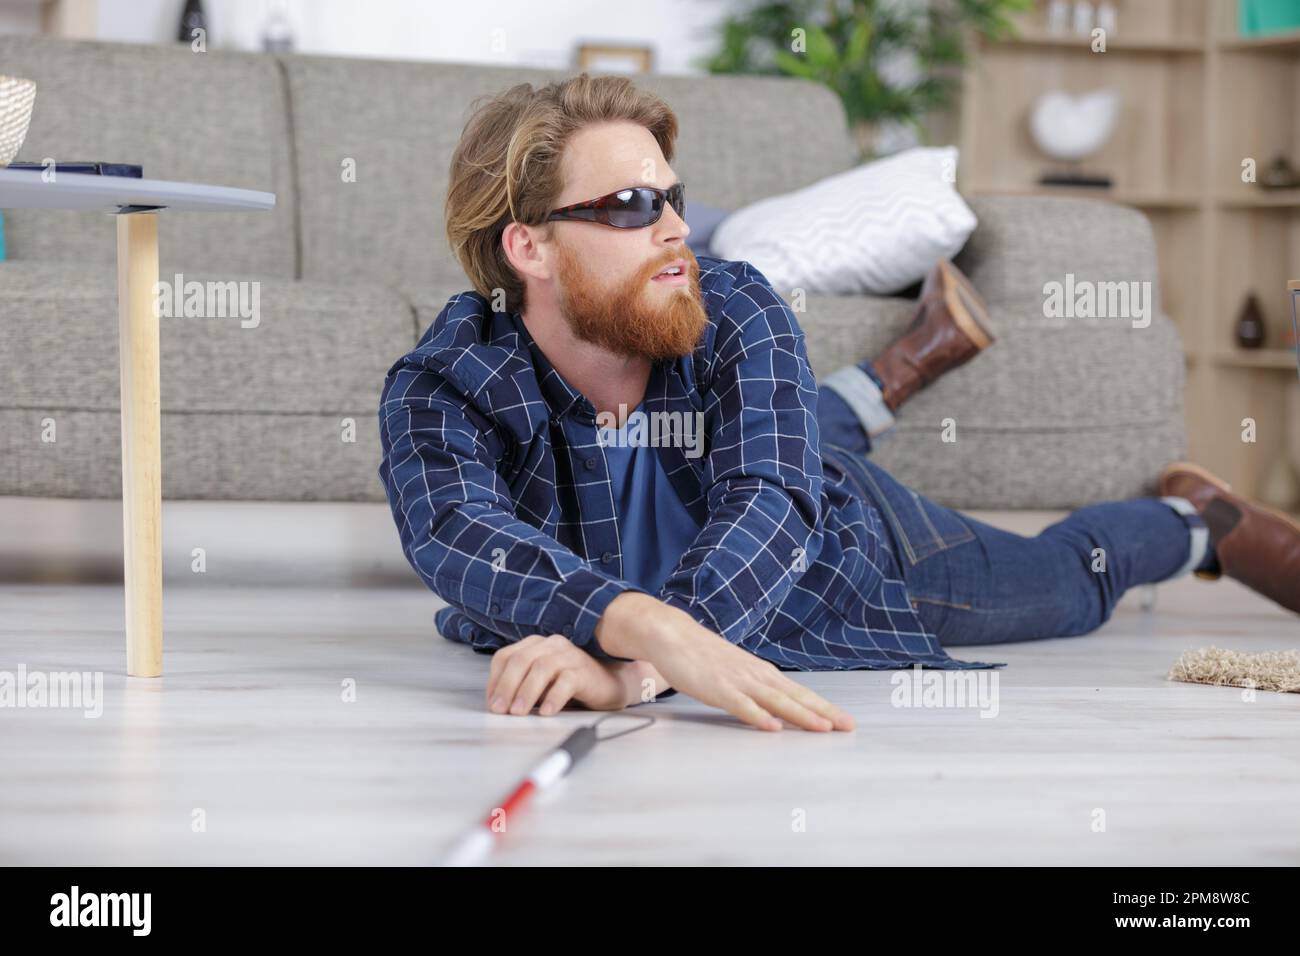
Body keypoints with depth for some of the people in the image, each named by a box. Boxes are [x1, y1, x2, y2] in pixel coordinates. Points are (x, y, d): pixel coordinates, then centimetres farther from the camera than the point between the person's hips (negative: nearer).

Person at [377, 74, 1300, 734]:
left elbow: (770, 505, -54)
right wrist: (656, 630, -81)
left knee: (1067, 583, 20)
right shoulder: (440, 389, -40)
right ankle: (898, 374, 61)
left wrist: (630, 668, -75)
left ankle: (1196, 522, 53)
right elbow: (457, 532, -61)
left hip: (845, 545, -2)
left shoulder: (734, 311, -39)